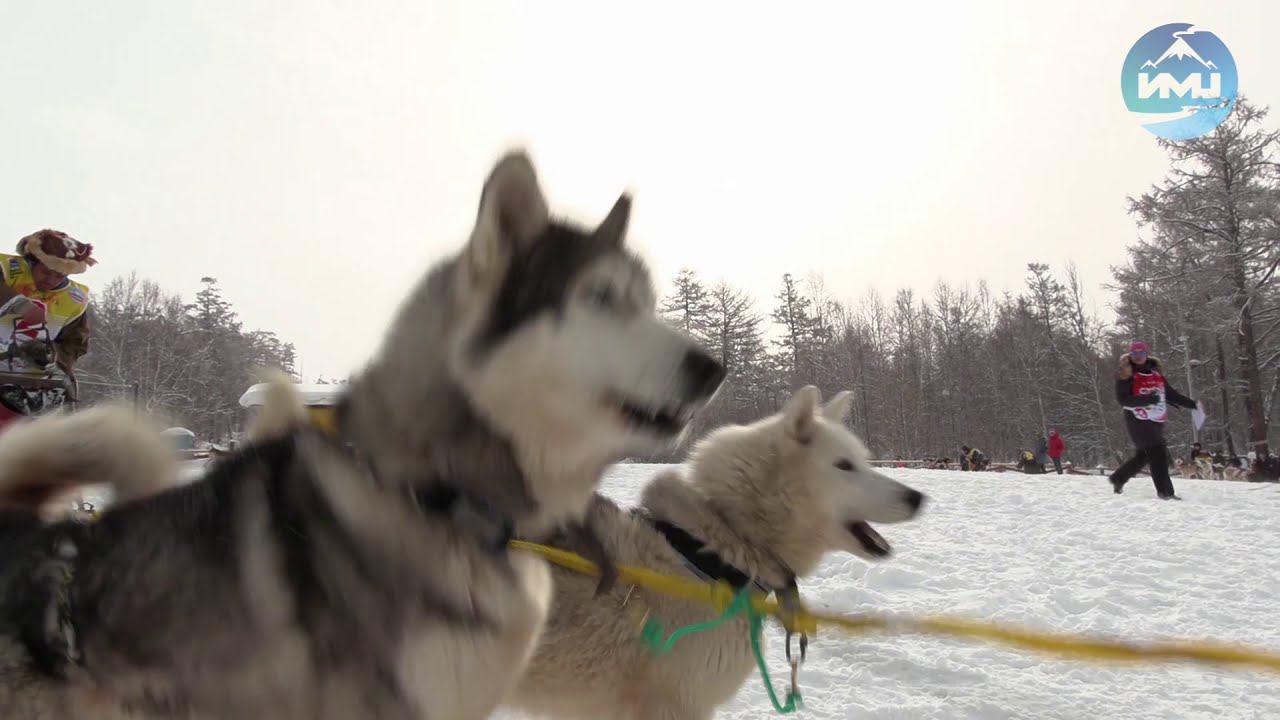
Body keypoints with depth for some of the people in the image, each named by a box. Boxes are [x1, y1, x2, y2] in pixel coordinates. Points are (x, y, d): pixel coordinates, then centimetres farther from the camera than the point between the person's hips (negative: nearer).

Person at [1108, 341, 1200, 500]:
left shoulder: (1155, 373, 12)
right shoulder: (1126, 375, -5)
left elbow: (1170, 393, 17)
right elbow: (1123, 399, -14)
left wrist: (1193, 404, 12)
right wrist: (1148, 399, -23)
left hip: (1157, 421, 6)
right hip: (1138, 421, -6)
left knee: (1144, 455, 12)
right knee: (1158, 454, -12)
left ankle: (1118, 478, 28)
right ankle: (1165, 491, -7)